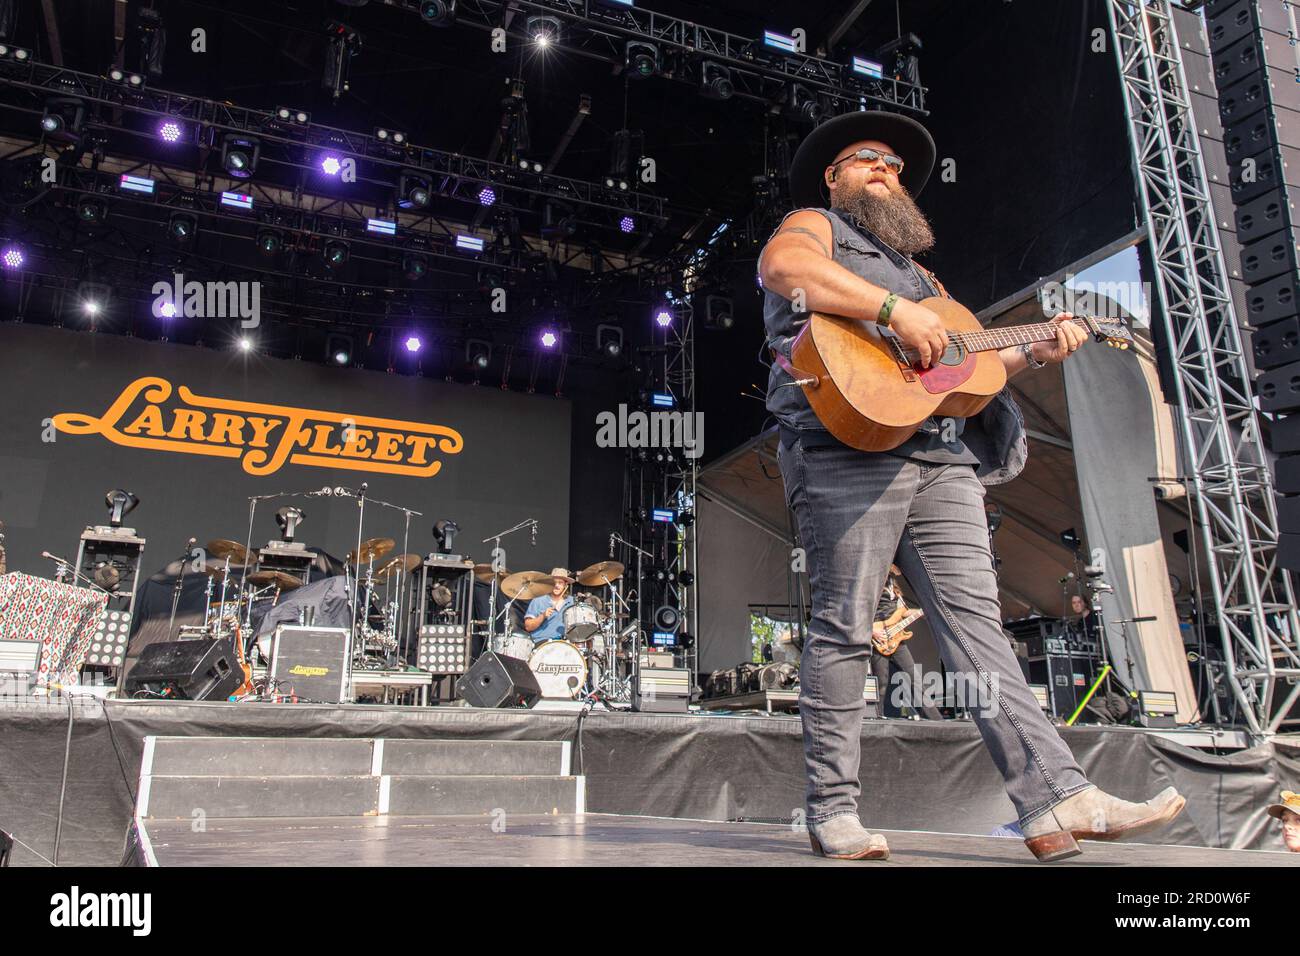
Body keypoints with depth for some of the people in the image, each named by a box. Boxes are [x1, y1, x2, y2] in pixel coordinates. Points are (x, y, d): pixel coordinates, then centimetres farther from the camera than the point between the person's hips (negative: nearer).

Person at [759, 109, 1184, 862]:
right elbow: (785, 265, -12)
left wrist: (1034, 354, 14)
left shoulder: (919, 273, 35)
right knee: (845, 627, -8)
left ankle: (1059, 800, -4)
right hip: (849, 446, -6)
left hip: (942, 456, 7)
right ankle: (834, 815, 0)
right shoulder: (816, 226, 14)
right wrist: (894, 308, -19)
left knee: (976, 618, -1)